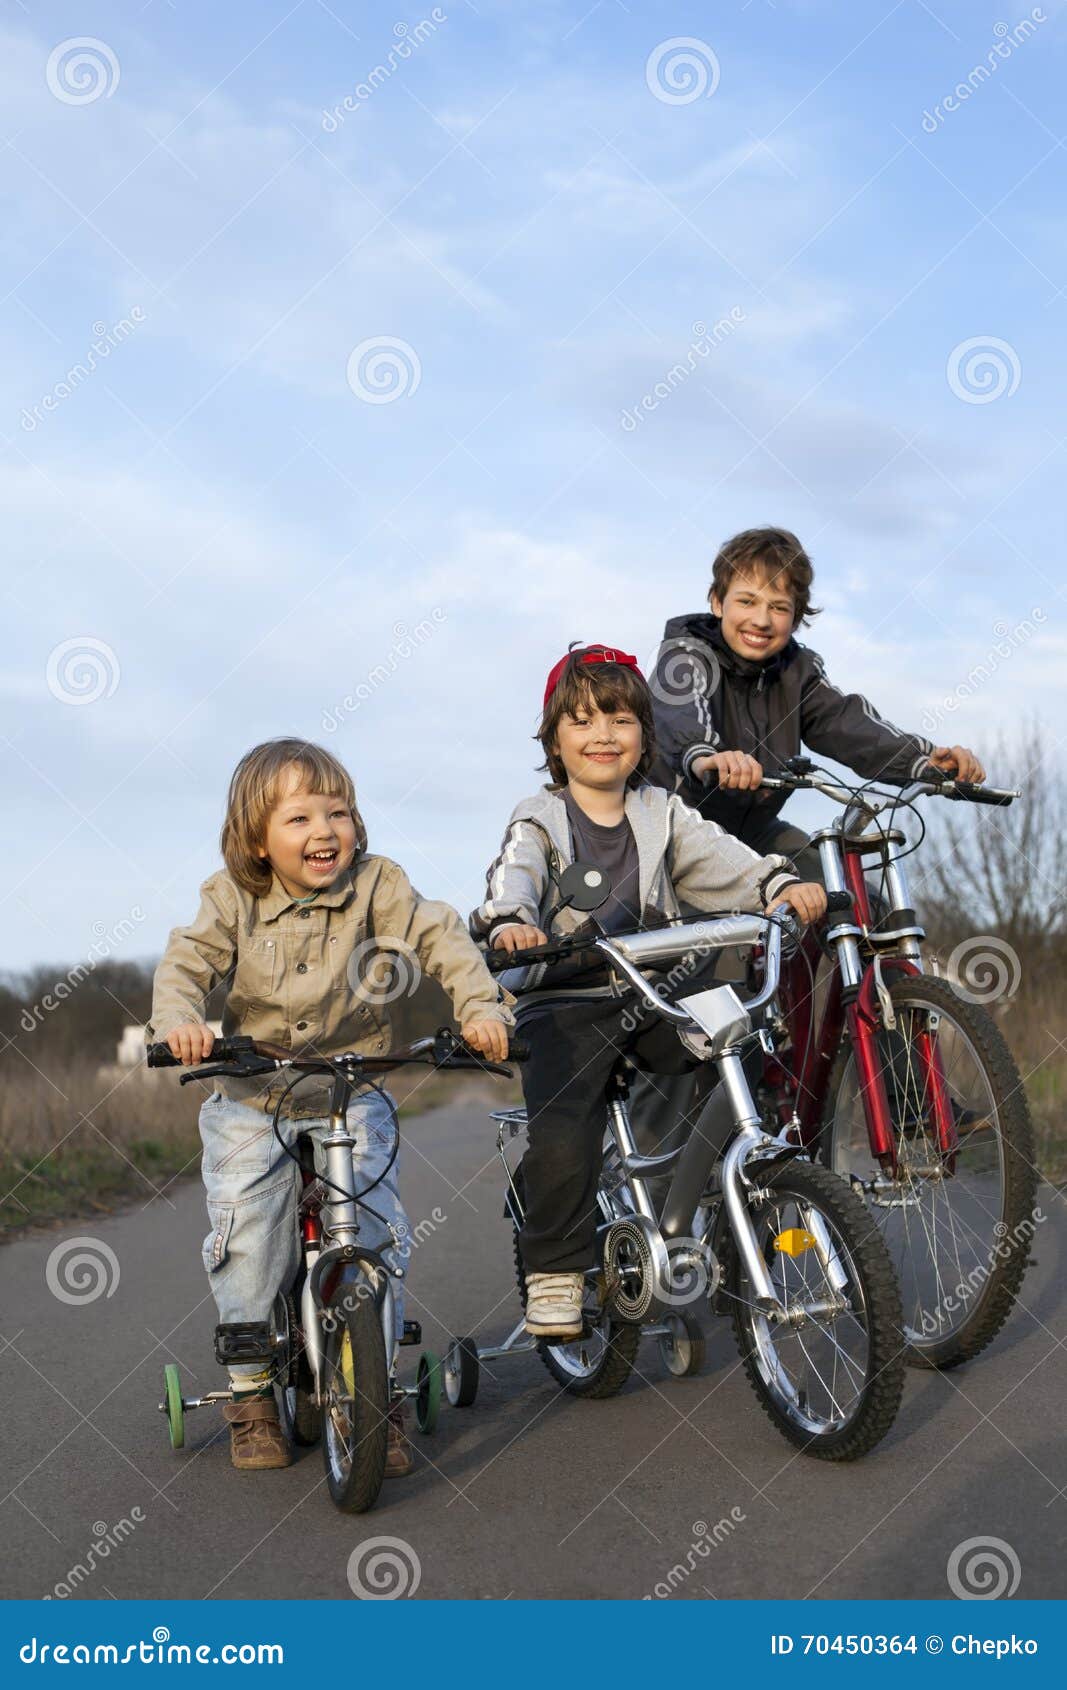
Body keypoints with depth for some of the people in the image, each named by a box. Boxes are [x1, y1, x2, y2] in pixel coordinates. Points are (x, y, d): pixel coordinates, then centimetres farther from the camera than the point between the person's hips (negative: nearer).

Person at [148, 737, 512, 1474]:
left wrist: (481, 1005, -30)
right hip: (251, 1102, 1)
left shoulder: (376, 885, -7)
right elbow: (187, 959, -13)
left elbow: (441, 938, -14)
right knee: (245, 1247, -7)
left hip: (352, 1100, 0)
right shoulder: (232, 898, -4)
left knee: (374, 1237, -9)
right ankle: (252, 1393, 13)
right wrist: (179, 1018, -34)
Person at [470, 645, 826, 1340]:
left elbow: (720, 858, -2)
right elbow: (513, 875, -17)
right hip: (567, 1003, -3)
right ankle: (555, 1272, -6)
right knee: (561, 1132, -21)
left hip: (656, 998, 4)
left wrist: (782, 885, -22)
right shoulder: (539, 821, 1)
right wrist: (509, 922, -40)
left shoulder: (663, 815, 11)